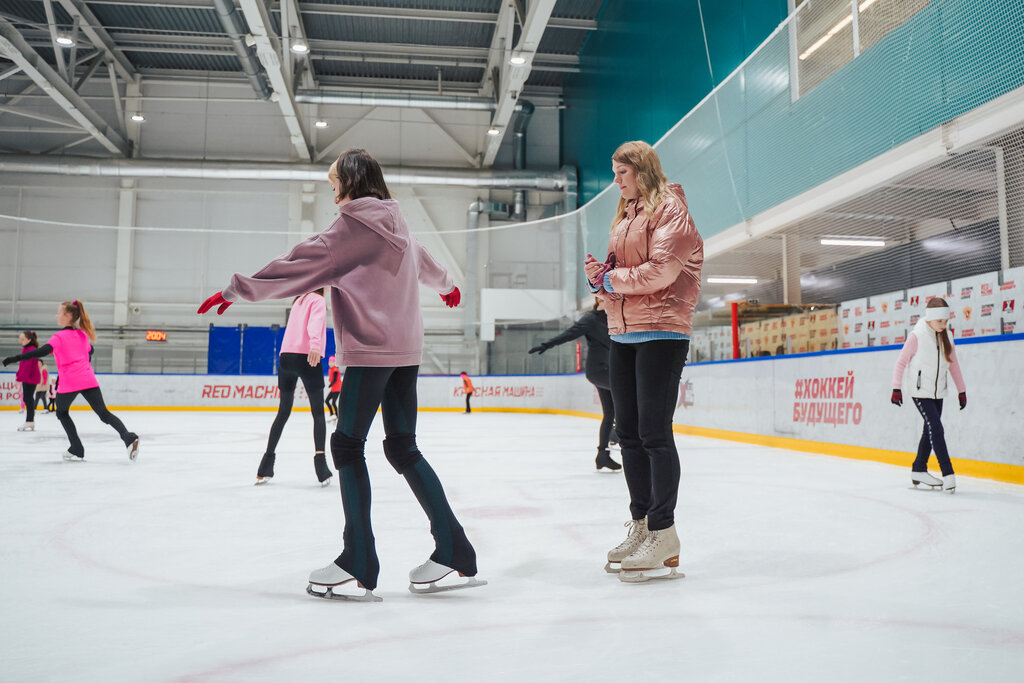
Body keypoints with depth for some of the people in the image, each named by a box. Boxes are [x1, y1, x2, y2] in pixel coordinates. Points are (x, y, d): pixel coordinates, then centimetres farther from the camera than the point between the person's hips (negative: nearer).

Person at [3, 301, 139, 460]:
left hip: (69, 382, -4)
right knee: (104, 413, 5)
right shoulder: (82, 335, 14)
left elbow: (43, 351, -18)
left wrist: (16, 358, -21)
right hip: (88, 380, 4)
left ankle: (77, 450, 14)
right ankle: (128, 437, -17)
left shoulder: (59, 337, -4)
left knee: (62, 413, 19)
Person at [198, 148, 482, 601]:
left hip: (371, 349, -8)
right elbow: (424, 263, 34)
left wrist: (237, 290, -5)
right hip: (405, 349, 8)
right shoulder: (394, 223, 17)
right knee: (402, 447, 9)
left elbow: (299, 265, -11)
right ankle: (453, 550, 9)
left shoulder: (352, 226, -7)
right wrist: (446, 286, 55)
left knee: (348, 444, -2)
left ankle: (359, 563, 0)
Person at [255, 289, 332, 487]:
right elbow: (315, 322, -20)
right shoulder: (318, 300, 0)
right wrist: (315, 345, -37)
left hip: (286, 356, 6)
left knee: (283, 412, 13)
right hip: (307, 357, -6)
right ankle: (319, 459, -12)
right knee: (318, 413, 2)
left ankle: (265, 469, 12)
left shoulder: (298, 301, 22)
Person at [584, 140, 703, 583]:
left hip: (661, 334, -9)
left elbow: (661, 270, -18)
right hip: (622, 334, 9)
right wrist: (598, 278, 0)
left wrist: (612, 278, -7)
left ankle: (663, 535, 1)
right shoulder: (624, 217, 21)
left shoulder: (669, 207, -5)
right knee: (628, 433, 9)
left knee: (654, 433, -8)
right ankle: (640, 526, 20)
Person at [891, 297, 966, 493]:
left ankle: (918, 470, 23)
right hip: (920, 391, -6)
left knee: (931, 430, 11)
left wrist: (961, 390, 13)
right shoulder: (917, 335, -13)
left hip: (938, 392, 6)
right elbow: (901, 362, -7)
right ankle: (948, 474, -13)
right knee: (937, 429, -14)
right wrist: (896, 388, -11)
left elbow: (953, 364, 13)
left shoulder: (946, 336, 4)